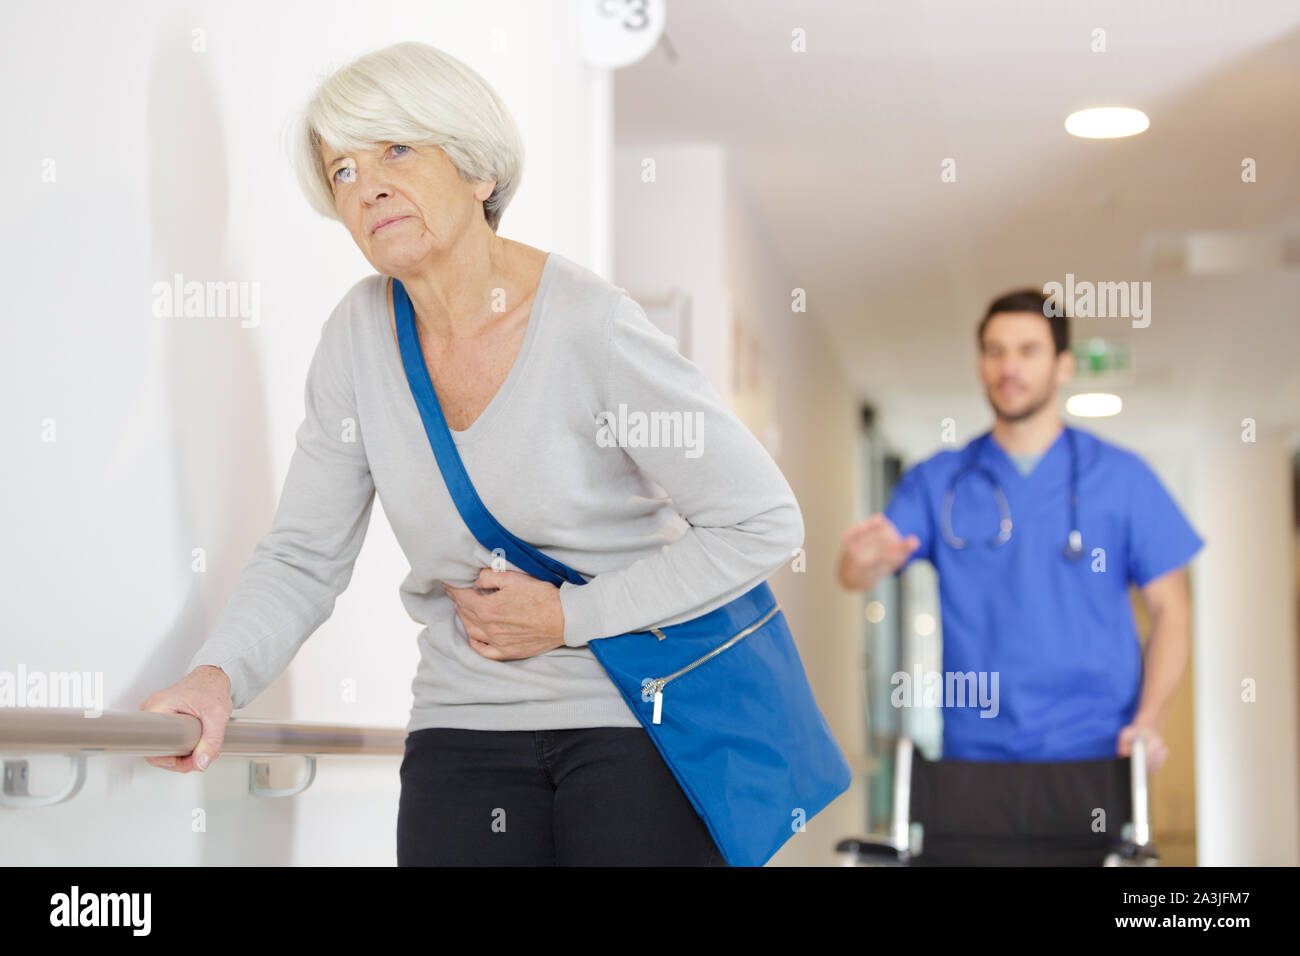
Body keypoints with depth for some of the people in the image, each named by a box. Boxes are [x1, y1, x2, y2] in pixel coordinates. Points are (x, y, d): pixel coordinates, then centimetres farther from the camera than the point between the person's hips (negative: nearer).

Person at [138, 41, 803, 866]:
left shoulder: (591, 327, -17)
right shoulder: (360, 335, -2)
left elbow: (764, 524, -13)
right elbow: (302, 559, 2)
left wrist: (567, 617, -12)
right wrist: (218, 676, -17)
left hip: (642, 714, -3)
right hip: (467, 725, 4)